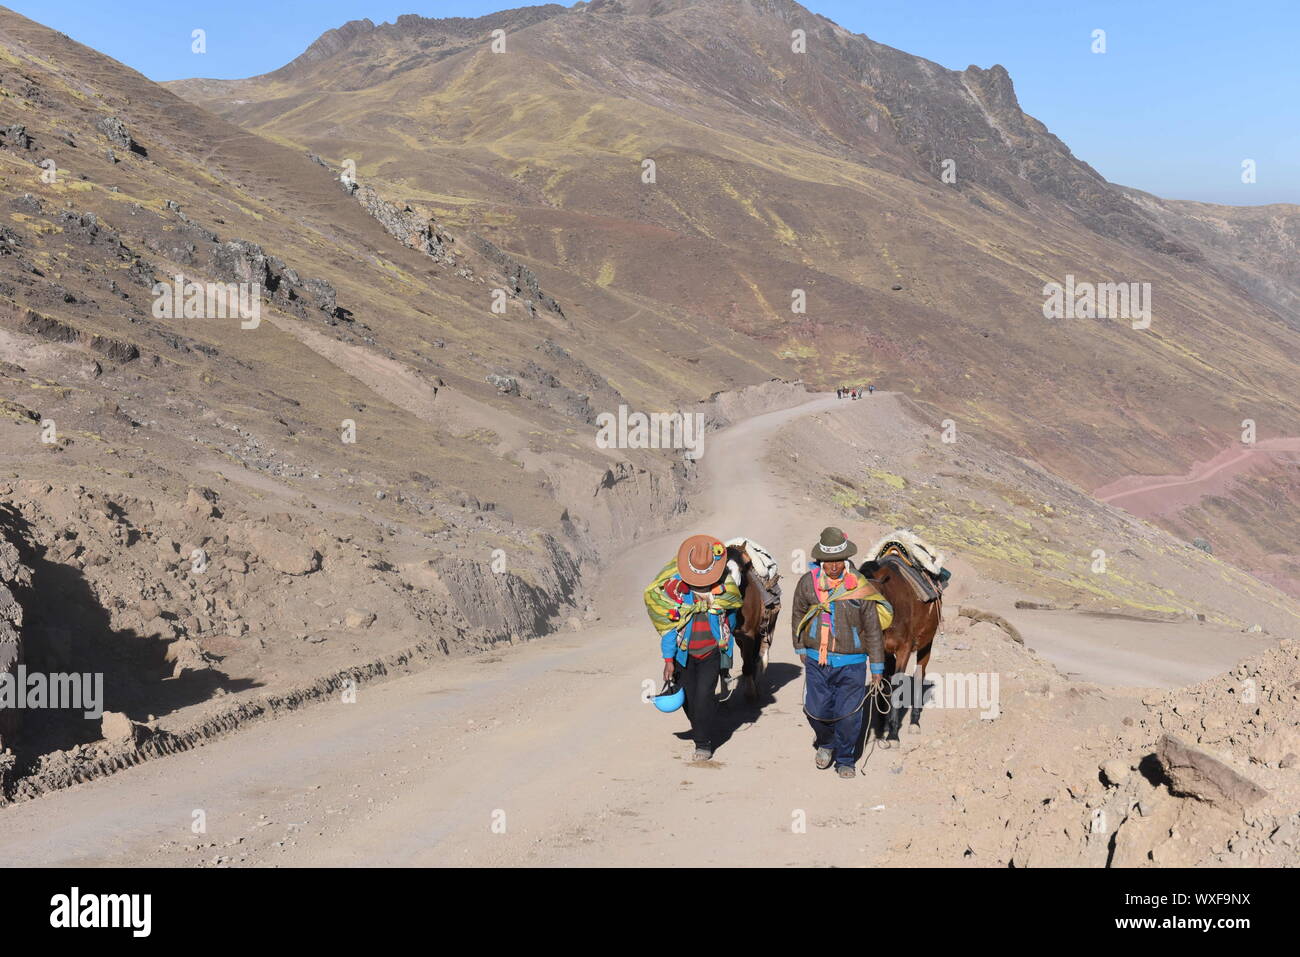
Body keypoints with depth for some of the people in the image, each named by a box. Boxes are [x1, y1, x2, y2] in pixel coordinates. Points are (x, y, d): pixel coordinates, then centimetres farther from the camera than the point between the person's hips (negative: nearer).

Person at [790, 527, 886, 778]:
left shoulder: (860, 587, -8)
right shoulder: (808, 583, -3)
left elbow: (873, 629, -1)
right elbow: (798, 616, 13)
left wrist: (877, 668, 2)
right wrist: (801, 648, 16)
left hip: (851, 663, -1)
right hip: (816, 660, 1)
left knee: (849, 714, 2)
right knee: (816, 709, 3)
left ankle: (845, 760, 24)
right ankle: (826, 743, 36)